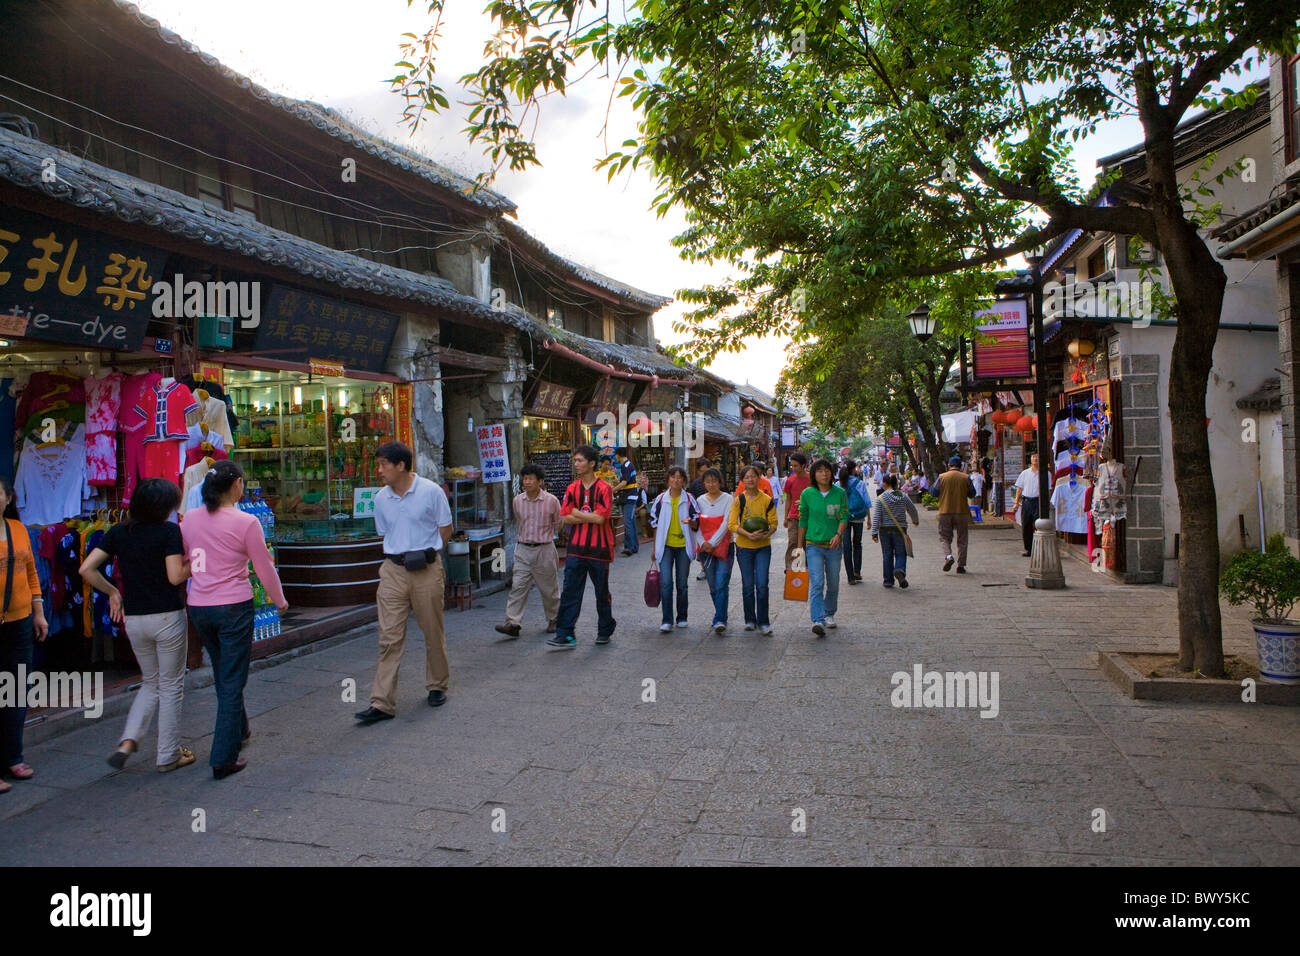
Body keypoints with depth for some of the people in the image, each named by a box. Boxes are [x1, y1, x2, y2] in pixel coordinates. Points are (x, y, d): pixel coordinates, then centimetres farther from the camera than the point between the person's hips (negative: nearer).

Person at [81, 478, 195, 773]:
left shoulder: (118, 532, 4)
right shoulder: (169, 531, -12)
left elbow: (86, 569, 0)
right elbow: (175, 577, -18)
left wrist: (112, 592, 11)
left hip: (133, 619, 5)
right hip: (167, 616, -5)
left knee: (150, 682, 23)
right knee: (170, 686, 8)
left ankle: (128, 741, 7)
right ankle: (168, 756, 16)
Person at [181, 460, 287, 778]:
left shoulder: (190, 519, 2)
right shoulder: (246, 522, -13)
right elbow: (265, 569, -5)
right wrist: (280, 601, 10)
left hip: (198, 607, 6)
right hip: (234, 607, -5)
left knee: (223, 675, 24)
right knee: (232, 682, 3)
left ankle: (238, 729, 44)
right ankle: (224, 758, 5)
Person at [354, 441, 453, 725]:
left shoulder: (431, 491, -7)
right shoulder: (381, 498, 6)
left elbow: (445, 529, 1)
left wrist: (424, 553, 2)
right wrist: (402, 553, 9)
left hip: (427, 571, -3)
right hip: (393, 571, 3)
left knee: (433, 632, 9)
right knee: (389, 637, -1)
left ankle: (437, 686, 30)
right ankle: (382, 703, 2)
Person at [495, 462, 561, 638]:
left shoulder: (551, 501, -8)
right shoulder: (517, 501, 2)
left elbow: (557, 525, 7)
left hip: (544, 549, -2)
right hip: (523, 550, 3)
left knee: (549, 588, 9)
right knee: (518, 587, -6)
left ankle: (553, 620, 27)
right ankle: (512, 624, -6)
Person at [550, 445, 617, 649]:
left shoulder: (603, 489, -7)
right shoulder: (572, 489, 8)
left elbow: (600, 518, -17)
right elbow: (565, 519, 1)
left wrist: (577, 513, -6)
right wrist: (589, 517, -11)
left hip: (599, 548, -3)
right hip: (576, 548, 4)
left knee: (602, 592, 10)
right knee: (570, 592, -2)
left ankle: (605, 630, 27)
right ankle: (565, 634, 0)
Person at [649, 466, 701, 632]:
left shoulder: (689, 499, 0)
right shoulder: (661, 499, 3)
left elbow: (697, 525, 2)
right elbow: (655, 524, 9)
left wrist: (691, 522, -22)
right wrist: (655, 548, 9)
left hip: (683, 546, 0)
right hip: (666, 546, 0)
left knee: (682, 584, 8)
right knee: (665, 583, -10)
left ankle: (682, 618, 22)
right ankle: (667, 620, -6)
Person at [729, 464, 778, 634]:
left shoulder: (767, 500, -2)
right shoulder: (739, 500, -4)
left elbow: (774, 523, 1)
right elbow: (732, 524, -9)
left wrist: (766, 534, -20)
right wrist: (749, 534, -22)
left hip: (763, 547, 0)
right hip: (744, 547, 0)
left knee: (762, 585, -5)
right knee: (748, 585, 7)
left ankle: (763, 622, 6)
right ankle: (750, 620, 22)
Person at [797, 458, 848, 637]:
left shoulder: (840, 493, 1)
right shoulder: (807, 494, -1)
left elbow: (844, 517, -1)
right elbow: (803, 520, 6)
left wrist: (838, 534, -20)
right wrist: (800, 546, 8)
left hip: (834, 545, 2)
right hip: (814, 545, -2)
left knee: (833, 584, 12)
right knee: (817, 584, -14)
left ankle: (829, 614, 34)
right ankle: (818, 621, -20)